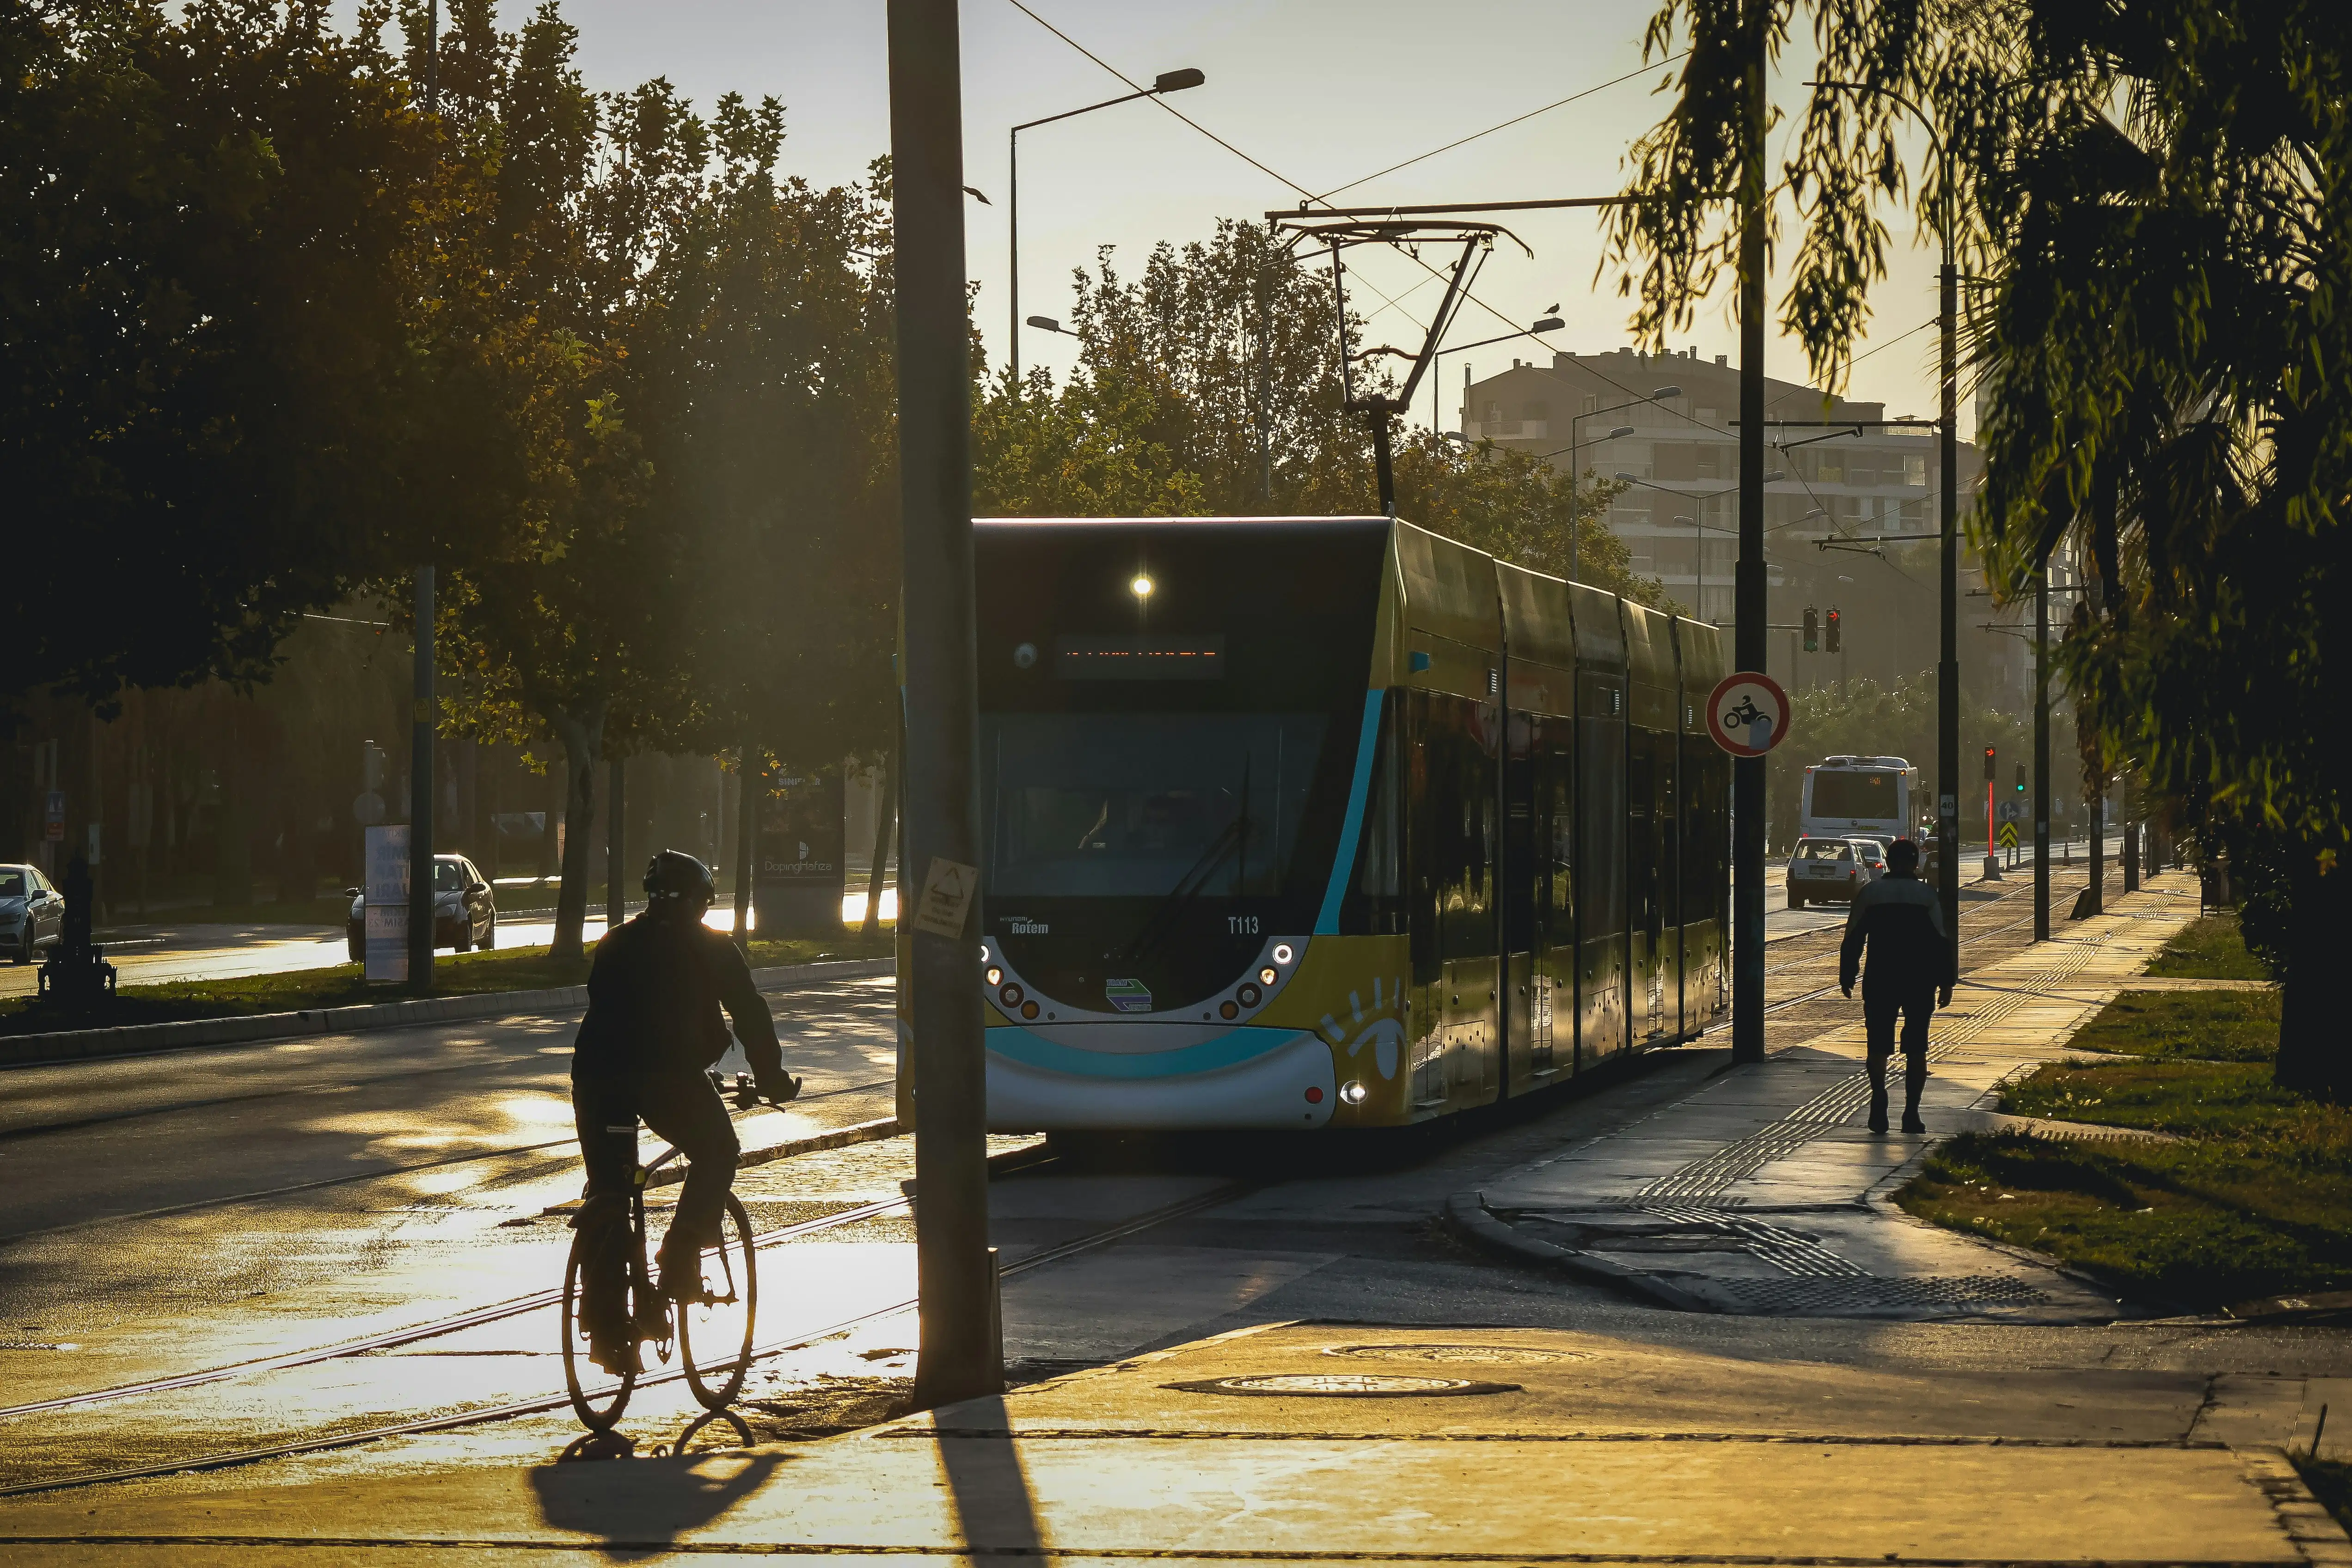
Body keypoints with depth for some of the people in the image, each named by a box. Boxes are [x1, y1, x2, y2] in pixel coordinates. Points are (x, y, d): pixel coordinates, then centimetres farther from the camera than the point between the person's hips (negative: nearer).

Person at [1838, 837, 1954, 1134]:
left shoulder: (1869, 894, 2)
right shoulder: (1928, 895, -2)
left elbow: (1853, 939, 3)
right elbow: (1941, 941, -4)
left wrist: (1846, 977, 11)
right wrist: (1946, 983, 2)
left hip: (1879, 981, 0)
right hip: (1920, 982, 0)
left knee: (1879, 1045, 6)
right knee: (1916, 1048, 7)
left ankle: (1879, 1097, -17)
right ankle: (1911, 1114, 2)